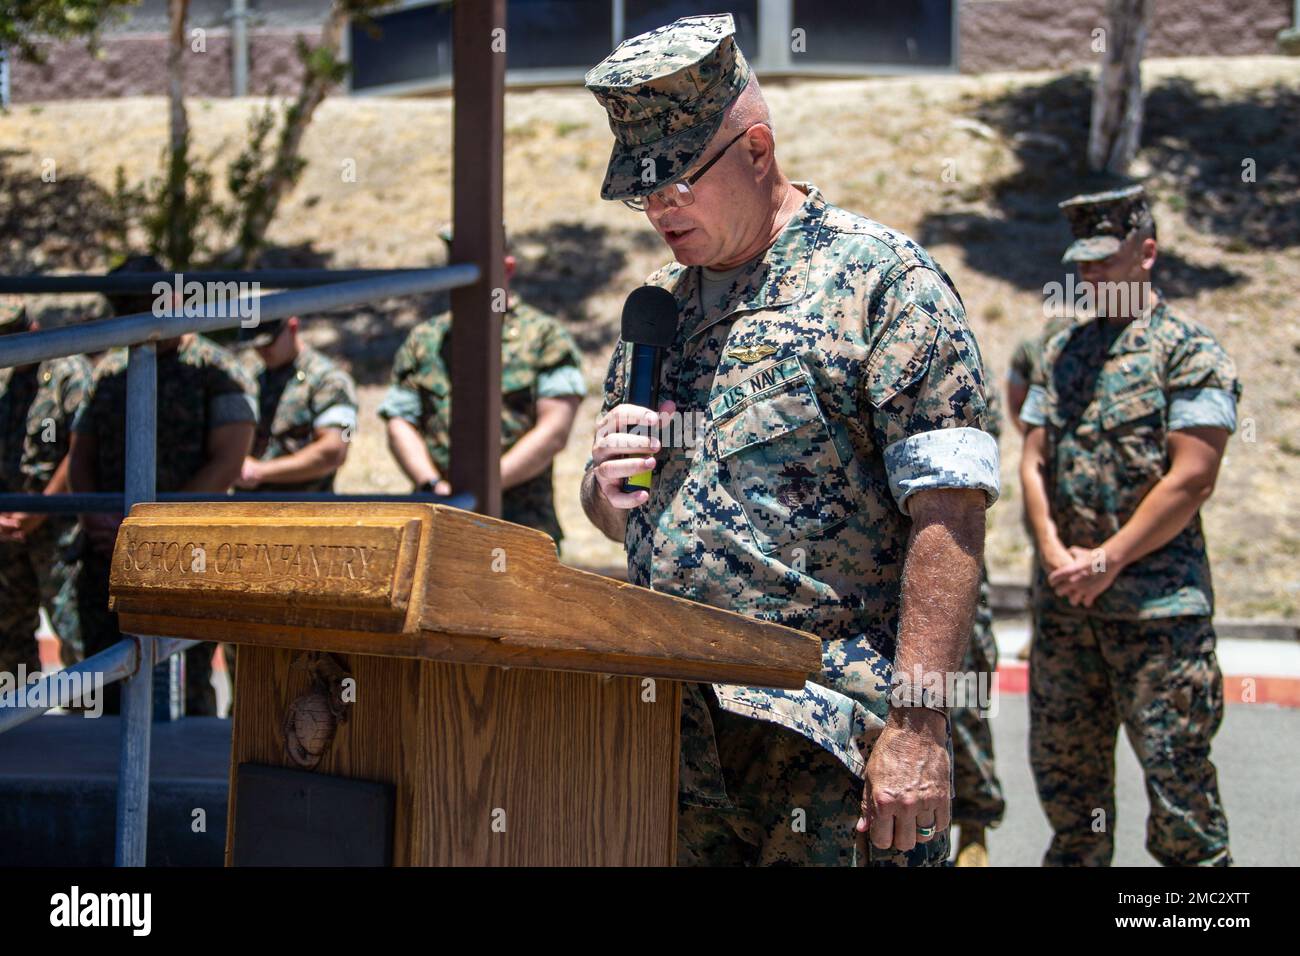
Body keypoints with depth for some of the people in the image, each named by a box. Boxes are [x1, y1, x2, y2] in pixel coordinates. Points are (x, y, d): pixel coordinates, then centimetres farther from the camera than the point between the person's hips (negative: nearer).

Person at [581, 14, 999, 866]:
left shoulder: (881, 279, -6)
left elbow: (950, 515, -14)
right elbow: (616, 512, 25)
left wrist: (917, 728, -20)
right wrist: (607, 489, 0)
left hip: (834, 738, -6)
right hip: (669, 727, 6)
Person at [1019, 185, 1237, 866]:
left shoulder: (1189, 352, -5)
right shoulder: (1063, 351, 14)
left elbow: (1190, 479, -12)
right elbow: (1034, 461, 11)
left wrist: (1107, 560, -12)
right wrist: (1055, 553, -4)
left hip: (1156, 600, -6)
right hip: (1062, 597, 6)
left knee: (1173, 760, -6)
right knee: (1062, 758, 12)